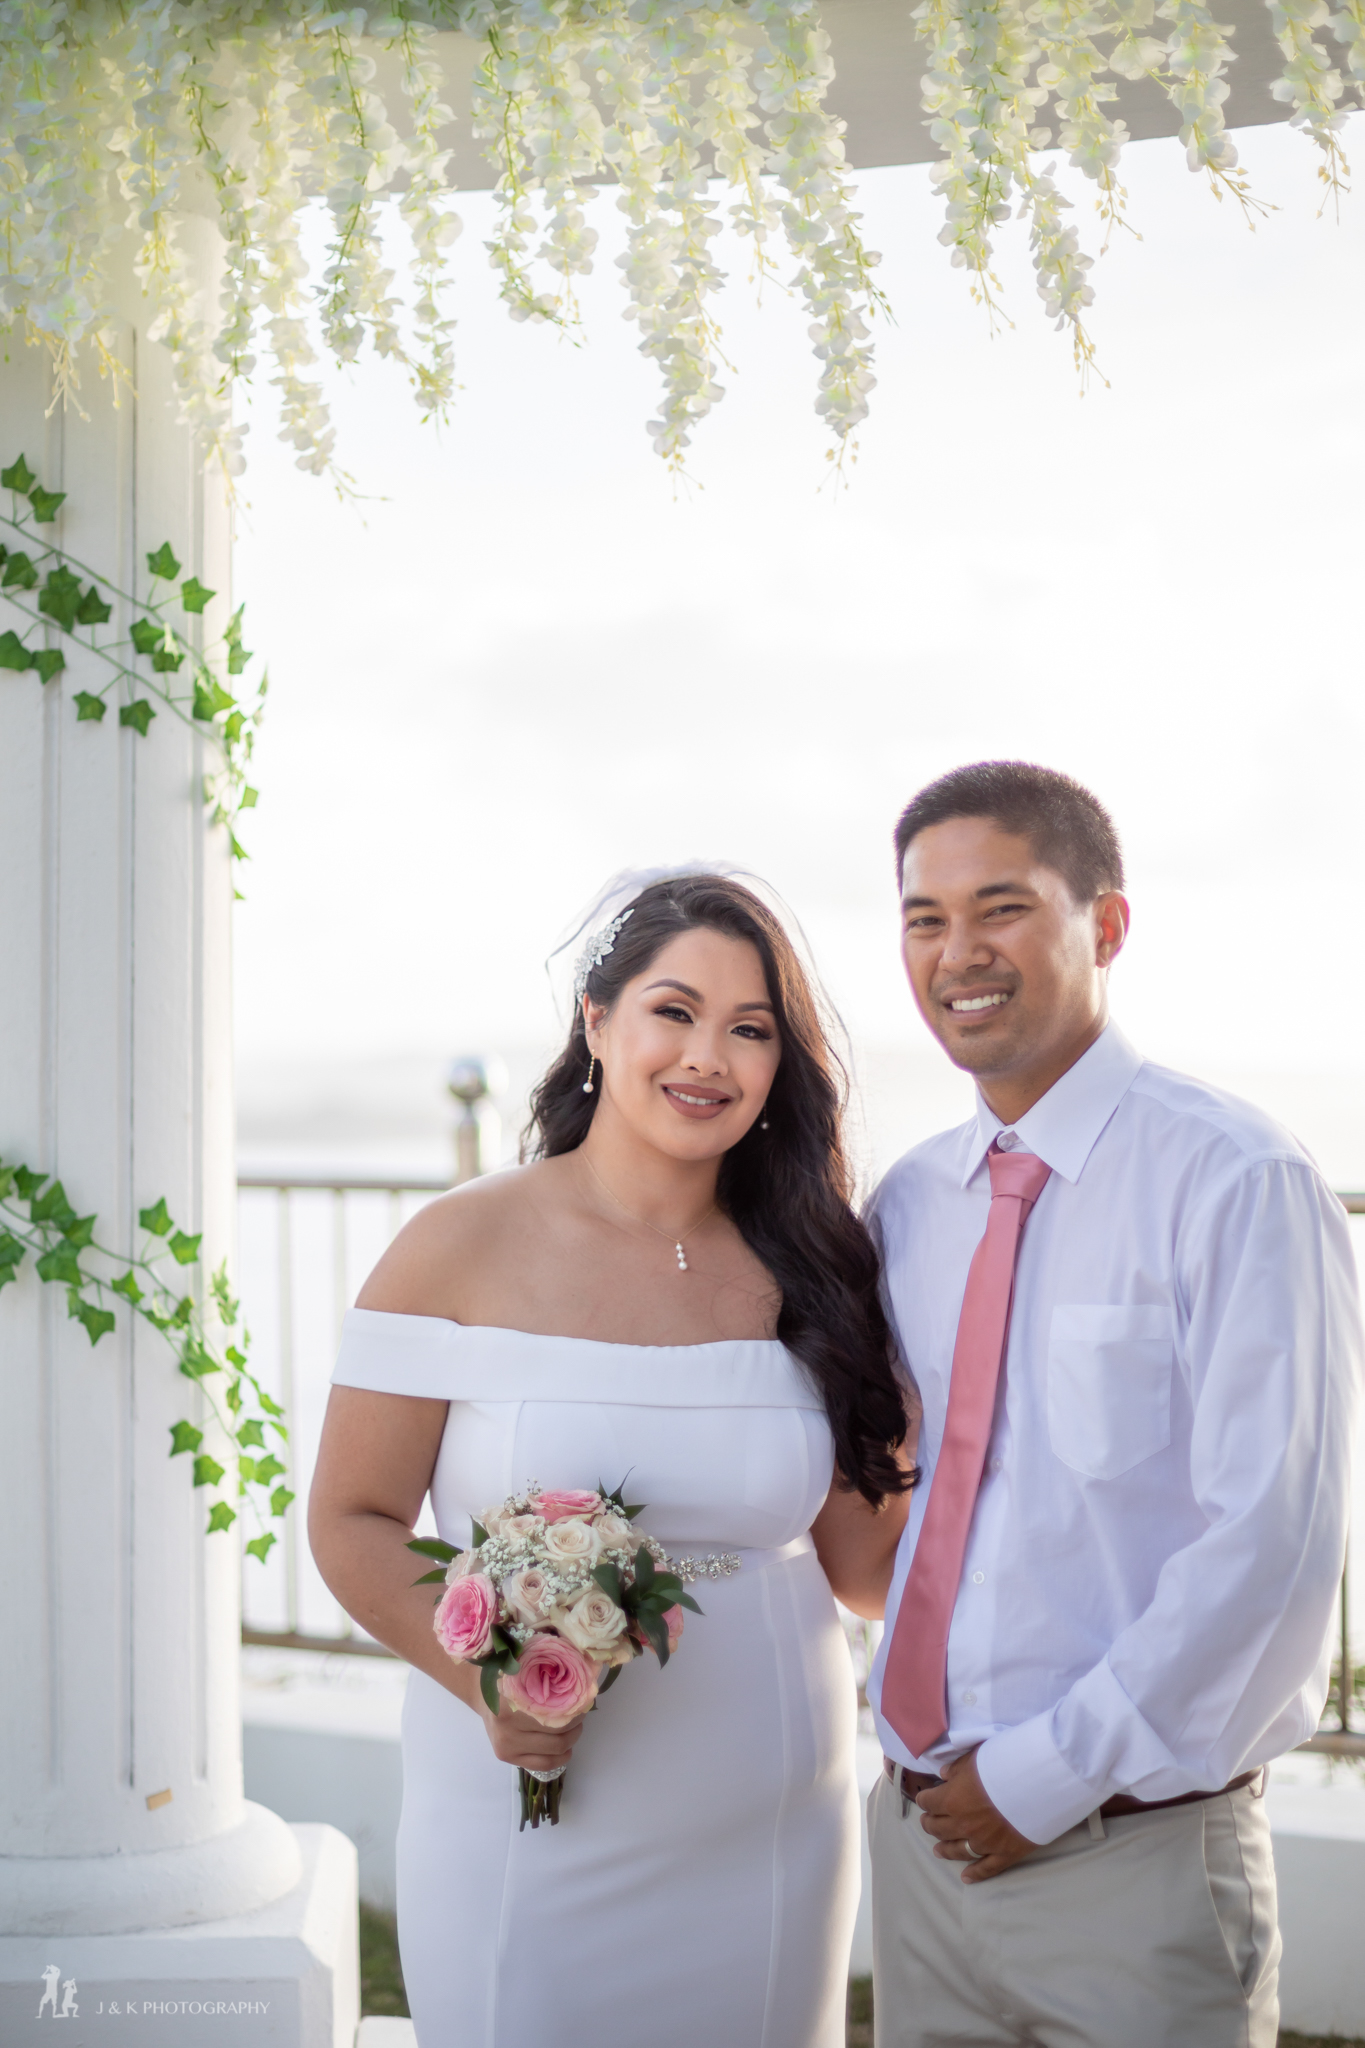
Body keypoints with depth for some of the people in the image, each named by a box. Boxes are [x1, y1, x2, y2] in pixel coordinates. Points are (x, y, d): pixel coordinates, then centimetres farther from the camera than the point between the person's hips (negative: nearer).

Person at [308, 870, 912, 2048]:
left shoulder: (803, 1275, 3)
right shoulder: (464, 1248, -5)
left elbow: (861, 1557, 4)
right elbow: (353, 1522, -5)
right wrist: (480, 1675, -20)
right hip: (532, 1846, -3)